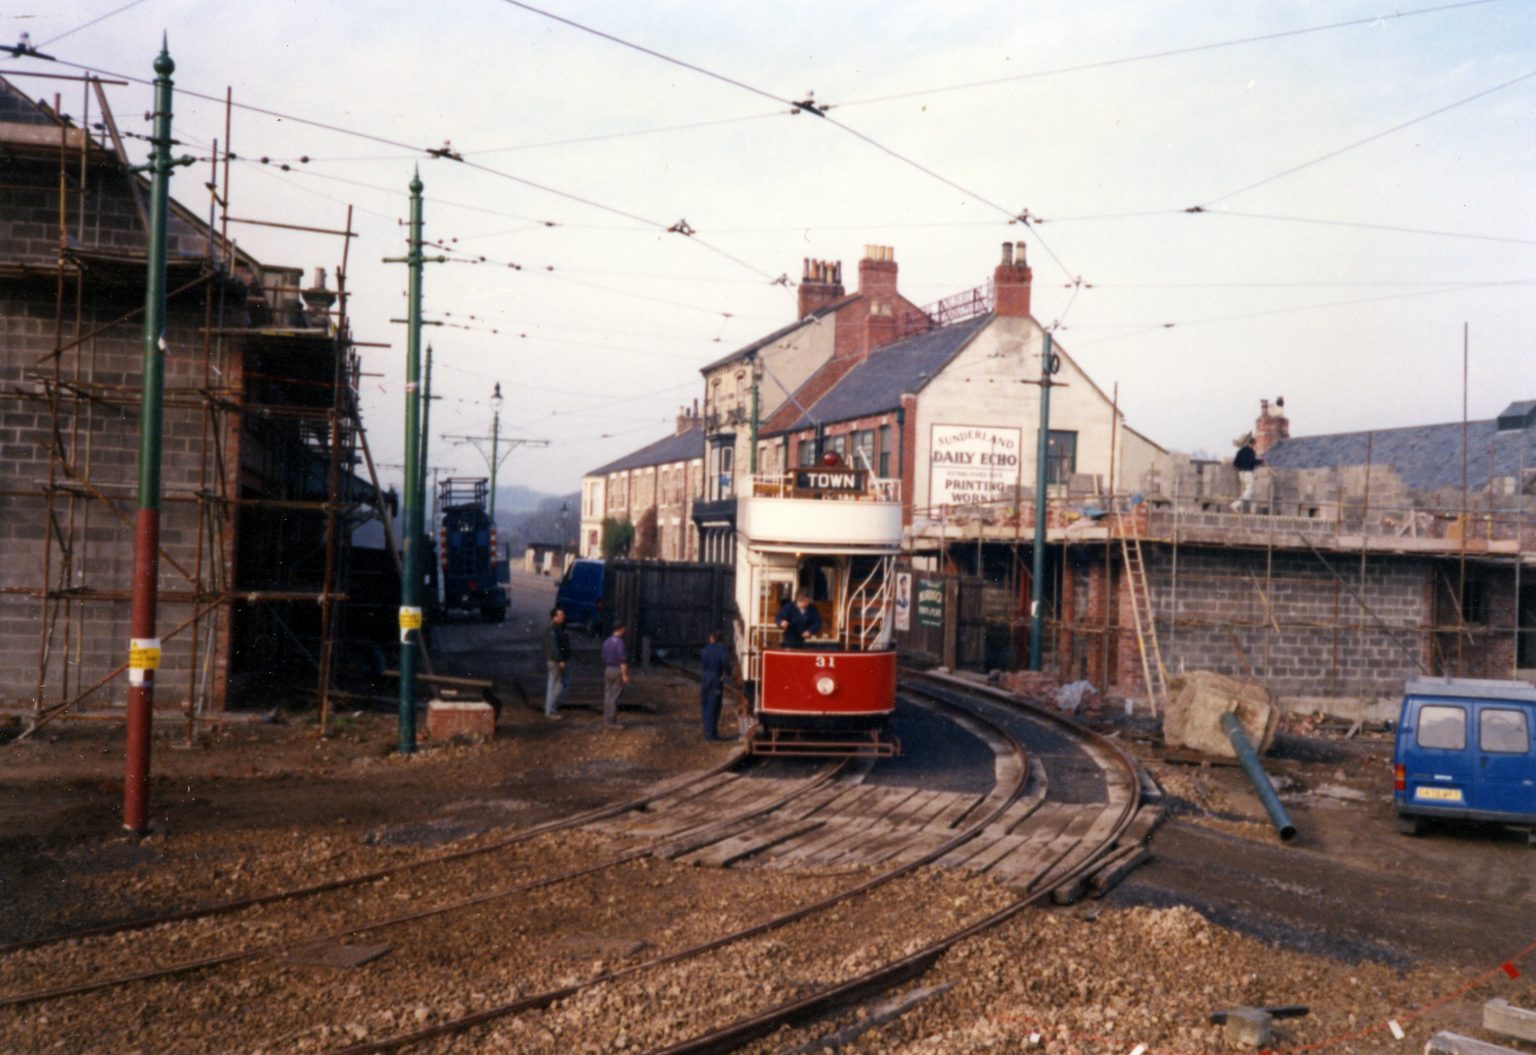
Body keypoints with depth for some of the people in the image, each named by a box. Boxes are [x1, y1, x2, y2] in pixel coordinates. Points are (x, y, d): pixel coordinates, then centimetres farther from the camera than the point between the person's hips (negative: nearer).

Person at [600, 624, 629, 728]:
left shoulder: (606, 642, 10)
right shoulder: (619, 642, -16)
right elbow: (623, 660, -20)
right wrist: (624, 675, -20)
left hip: (607, 670, 8)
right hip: (617, 671, -8)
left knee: (608, 696, 10)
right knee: (614, 697, -7)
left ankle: (606, 719, 13)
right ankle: (611, 721, -6)